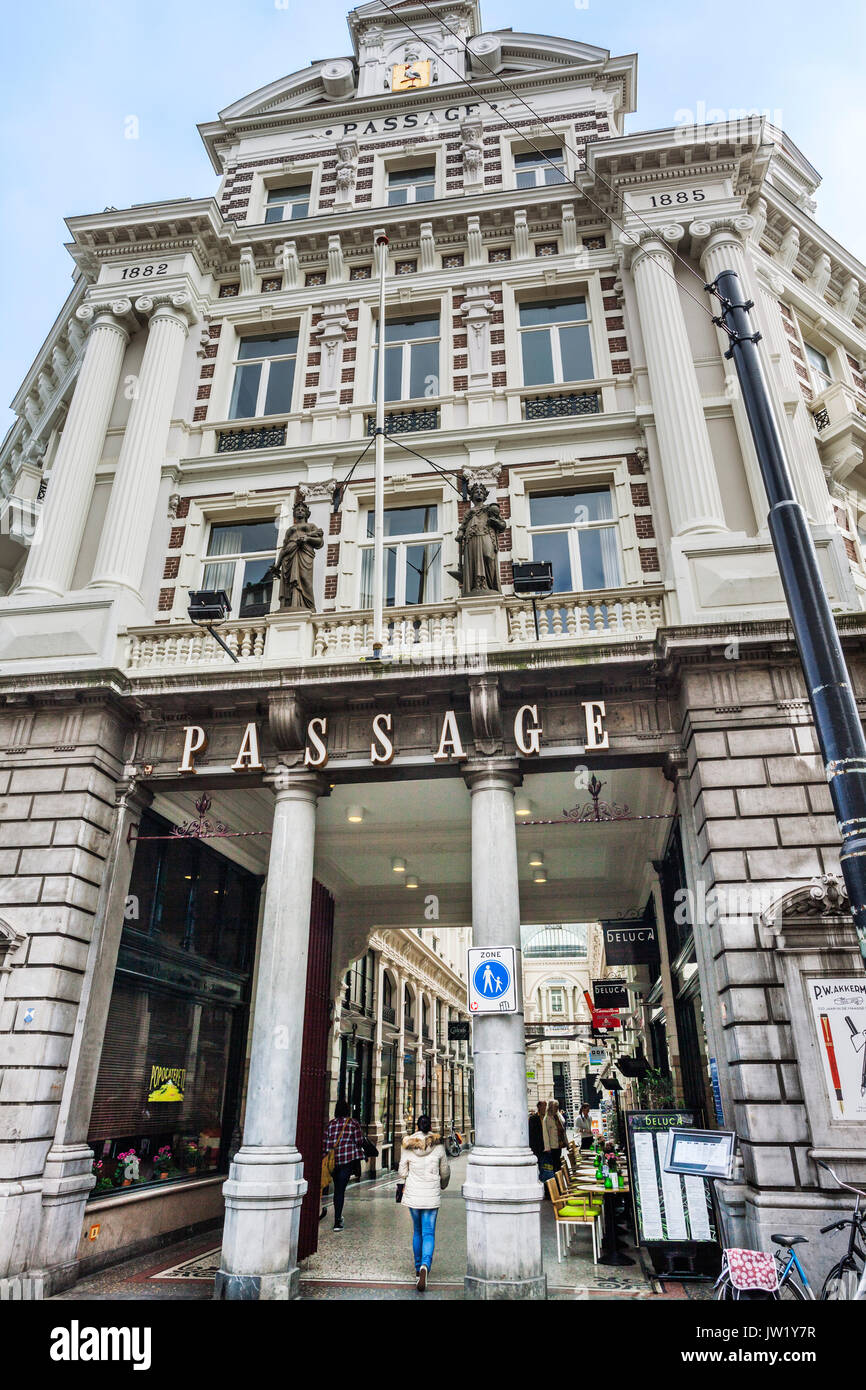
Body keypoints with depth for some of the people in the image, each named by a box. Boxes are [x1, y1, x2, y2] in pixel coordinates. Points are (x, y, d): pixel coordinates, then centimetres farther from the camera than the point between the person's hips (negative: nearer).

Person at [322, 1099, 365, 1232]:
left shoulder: (330, 1124, 6)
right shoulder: (353, 1123, -1)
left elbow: (324, 1142, 5)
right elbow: (359, 1141, -1)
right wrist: (360, 1149, 20)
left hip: (332, 1159, 3)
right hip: (349, 1158, -3)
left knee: (337, 1187, 18)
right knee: (341, 1189, -1)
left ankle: (338, 1217, 28)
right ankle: (337, 1222, -4)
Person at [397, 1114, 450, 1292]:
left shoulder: (408, 1147, -5)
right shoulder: (438, 1146, -6)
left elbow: (402, 1172, 1)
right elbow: (445, 1172, 5)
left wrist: (403, 1185, 20)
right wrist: (443, 1185, 25)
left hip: (413, 1194, 2)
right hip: (432, 1195, -1)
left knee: (417, 1231, 20)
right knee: (429, 1233, 2)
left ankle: (418, 1268, 28)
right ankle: (425, 1265, -21)